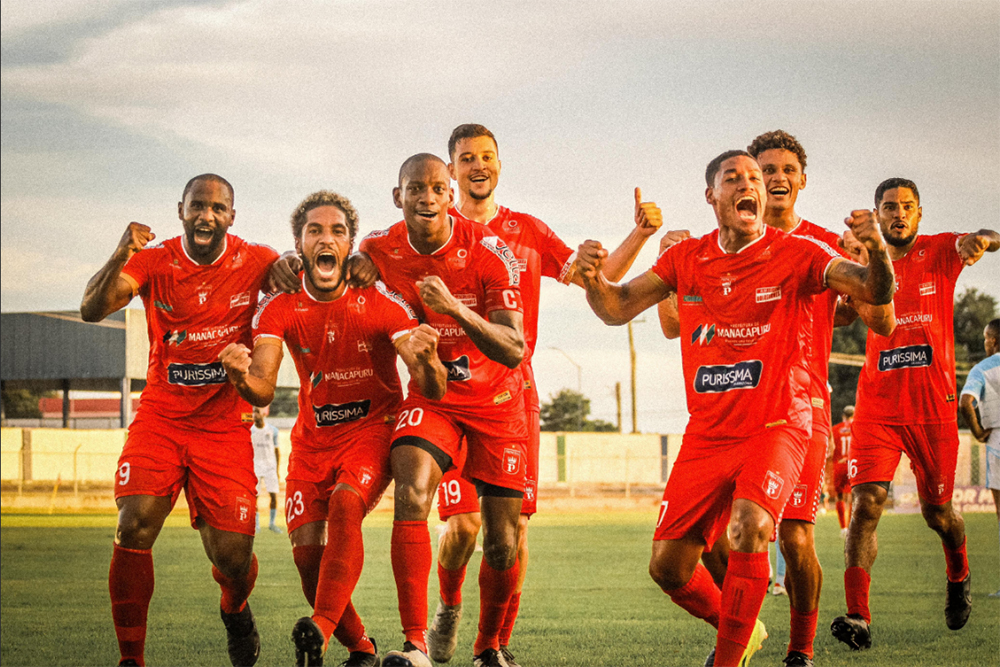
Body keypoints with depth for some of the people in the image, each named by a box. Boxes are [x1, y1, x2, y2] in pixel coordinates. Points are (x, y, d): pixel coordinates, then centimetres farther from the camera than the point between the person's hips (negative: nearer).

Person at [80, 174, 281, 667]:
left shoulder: (254, 262, -4)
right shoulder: (155, 261, -6)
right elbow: (91, 310, -18)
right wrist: (120, 257, -36)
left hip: (225, 423, 0)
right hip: (161, 417, 0)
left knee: (232, 556, -5)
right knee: (134, 527, -19)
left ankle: (235, 611, 33)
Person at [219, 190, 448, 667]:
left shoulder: (380, 304, -14)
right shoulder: (281, 309, -7)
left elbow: (433, 392, -19)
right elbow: (262, 392, -17)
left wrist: (426, 359, -44)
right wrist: (241, 375, -41)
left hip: (373, 431, -3)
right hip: (313, 439, 3)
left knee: (345, 503, -32)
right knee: (307, 552, -9)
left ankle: (321, 629, -42)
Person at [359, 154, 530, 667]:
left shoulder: (487, 252, -20)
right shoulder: (380, 250, -10)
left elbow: (514, 351, -26)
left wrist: (455, 309, -42)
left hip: (496, 402, -1)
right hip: (430, 396, 1)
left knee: (502, 544, 1)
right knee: (411, 494, -28)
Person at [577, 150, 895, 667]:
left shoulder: (796, 255, -7)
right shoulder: (687, 258, 5)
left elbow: (875, 292, -16)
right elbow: (617, 309, 7)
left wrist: (877, 251, -38)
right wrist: (593, 280, -16)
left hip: (776, 426, -4)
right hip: (708, 433, 4)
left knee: (749, 527, -30)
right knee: (668, 566, 2)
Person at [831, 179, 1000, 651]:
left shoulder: (938, 251, 0)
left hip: (933, 408, -1)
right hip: (877, 408, 1)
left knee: (937, 512, 9)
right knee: (866, 502, -17)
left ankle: (958, 577, 42)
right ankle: (858, 617, -22)